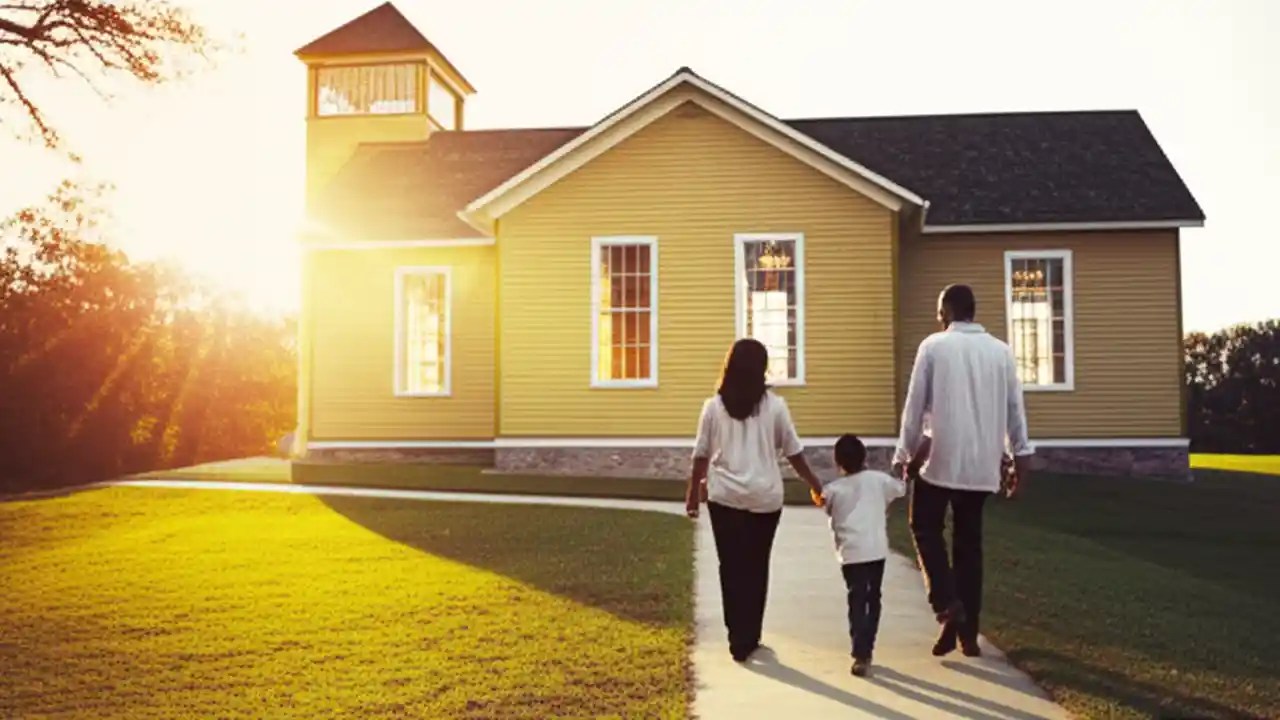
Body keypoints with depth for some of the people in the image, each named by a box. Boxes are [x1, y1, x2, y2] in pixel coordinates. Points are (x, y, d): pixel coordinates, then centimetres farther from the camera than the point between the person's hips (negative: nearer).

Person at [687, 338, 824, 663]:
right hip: (765, 498, 0)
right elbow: (794, 452, 4)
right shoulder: (774, 405, -2)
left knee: (731, 567, 9)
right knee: (756, 568, 12)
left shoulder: (714, 406, 0)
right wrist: (816, 486, 17)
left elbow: (701, 455, 3)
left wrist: (693, 493, 16)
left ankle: (739, 639, 10)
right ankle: (748, 639, 19)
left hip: (725, 497, 0)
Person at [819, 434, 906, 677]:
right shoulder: (879, 479, 3)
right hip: (877, 550, 2)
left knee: (857, 602, -1)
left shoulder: (833, 489, -3)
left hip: (851, 553, -2)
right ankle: (866, 650, 26)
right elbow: (901, 488, 21)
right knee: (873, 599, 17)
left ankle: (861, 656, -11)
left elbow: (828, 512, 12)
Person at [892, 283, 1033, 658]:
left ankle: (946, 602, -3)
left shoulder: (934, 346, -4)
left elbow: (915, 405, -3)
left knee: (925, 528, 15)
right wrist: (1021, 456, 14)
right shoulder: (1001, 350, 6)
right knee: (969, 542, 12)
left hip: (942, 458, -4)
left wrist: (904, 453, 5)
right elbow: (1015, 409, 7)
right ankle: (968, 633, 14)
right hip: (983, 463, 4)